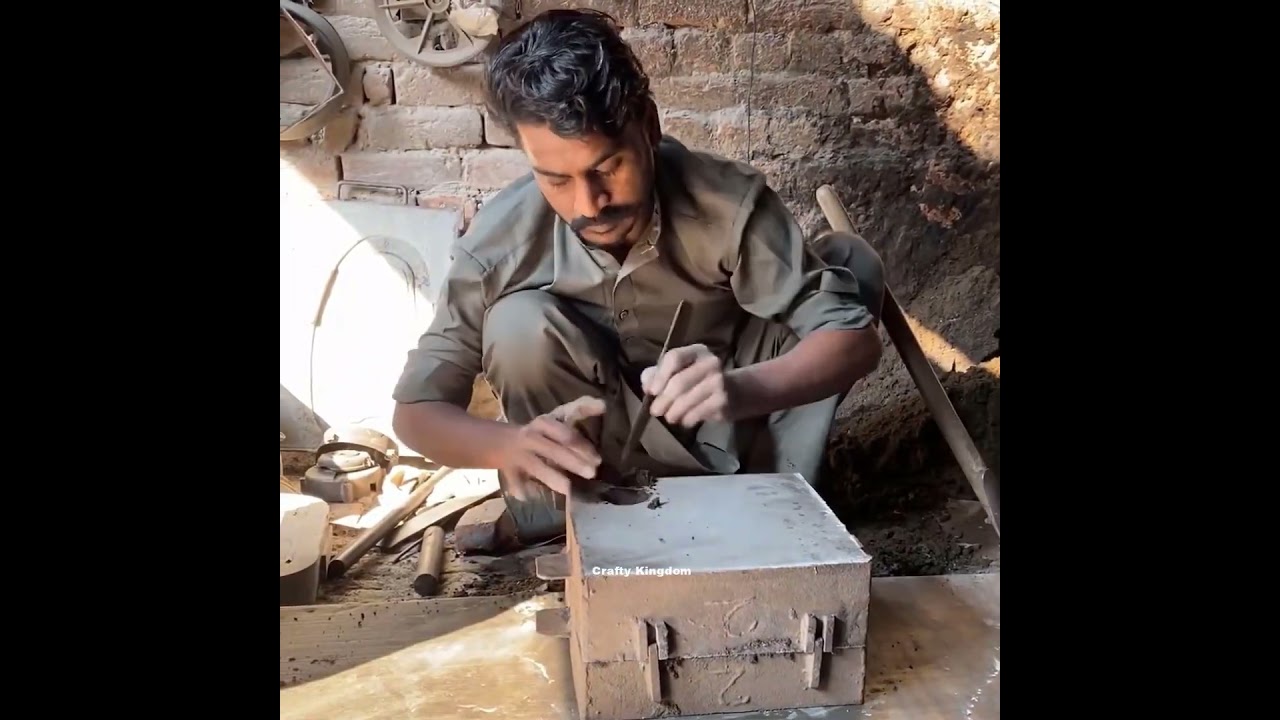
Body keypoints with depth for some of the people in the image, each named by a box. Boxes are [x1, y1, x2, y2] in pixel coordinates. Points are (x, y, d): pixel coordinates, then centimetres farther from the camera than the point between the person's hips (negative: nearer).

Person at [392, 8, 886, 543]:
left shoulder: (728, 202, -27)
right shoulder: (501, 240, -26)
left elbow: (854, 337, -28)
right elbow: (416, 408, -18)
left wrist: (739, 390, -50)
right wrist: (509, 445, -42)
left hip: (721, 424, 1)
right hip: (600, 452, 0)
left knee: (851, 262, -18)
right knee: (518, 325, -30)